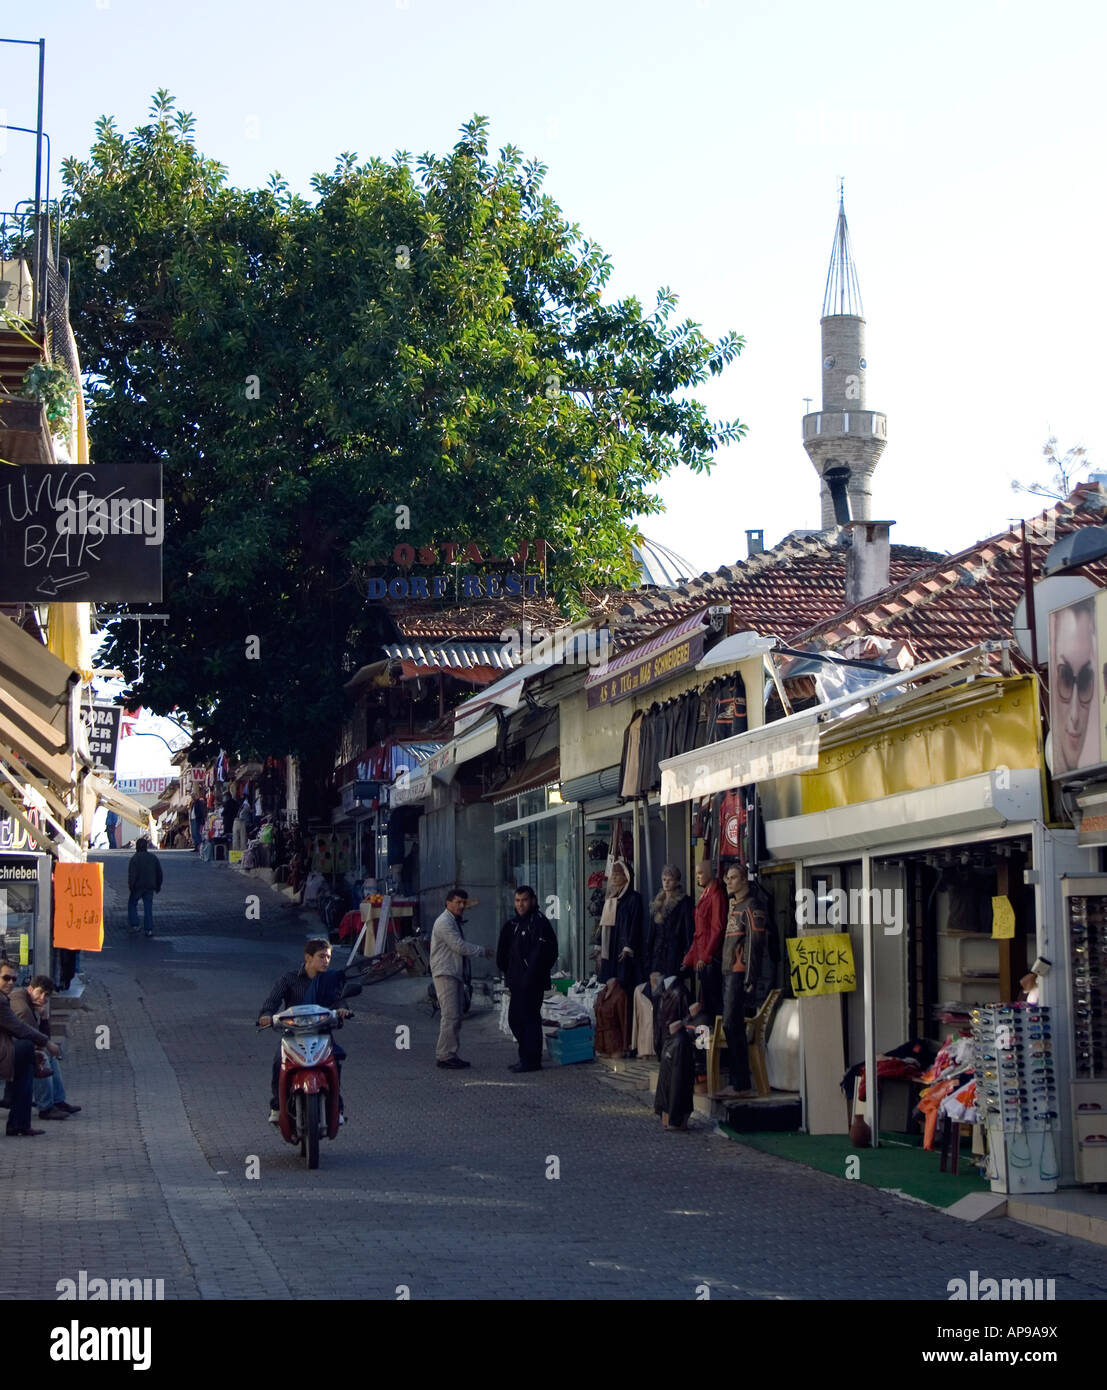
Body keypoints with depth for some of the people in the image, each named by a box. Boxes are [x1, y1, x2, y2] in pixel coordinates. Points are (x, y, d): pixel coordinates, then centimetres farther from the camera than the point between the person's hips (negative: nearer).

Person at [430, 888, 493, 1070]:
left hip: (455, 973, 10)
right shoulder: (444, 922, -14)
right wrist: (482, 951, -7)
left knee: (456, 1015, 9)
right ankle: (444, 1055, -11)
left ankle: (451, 1054, 13)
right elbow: (459, 946, -18)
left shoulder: (455, 922, 19)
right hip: (445, 974, -10)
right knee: (450, 1015, -13)